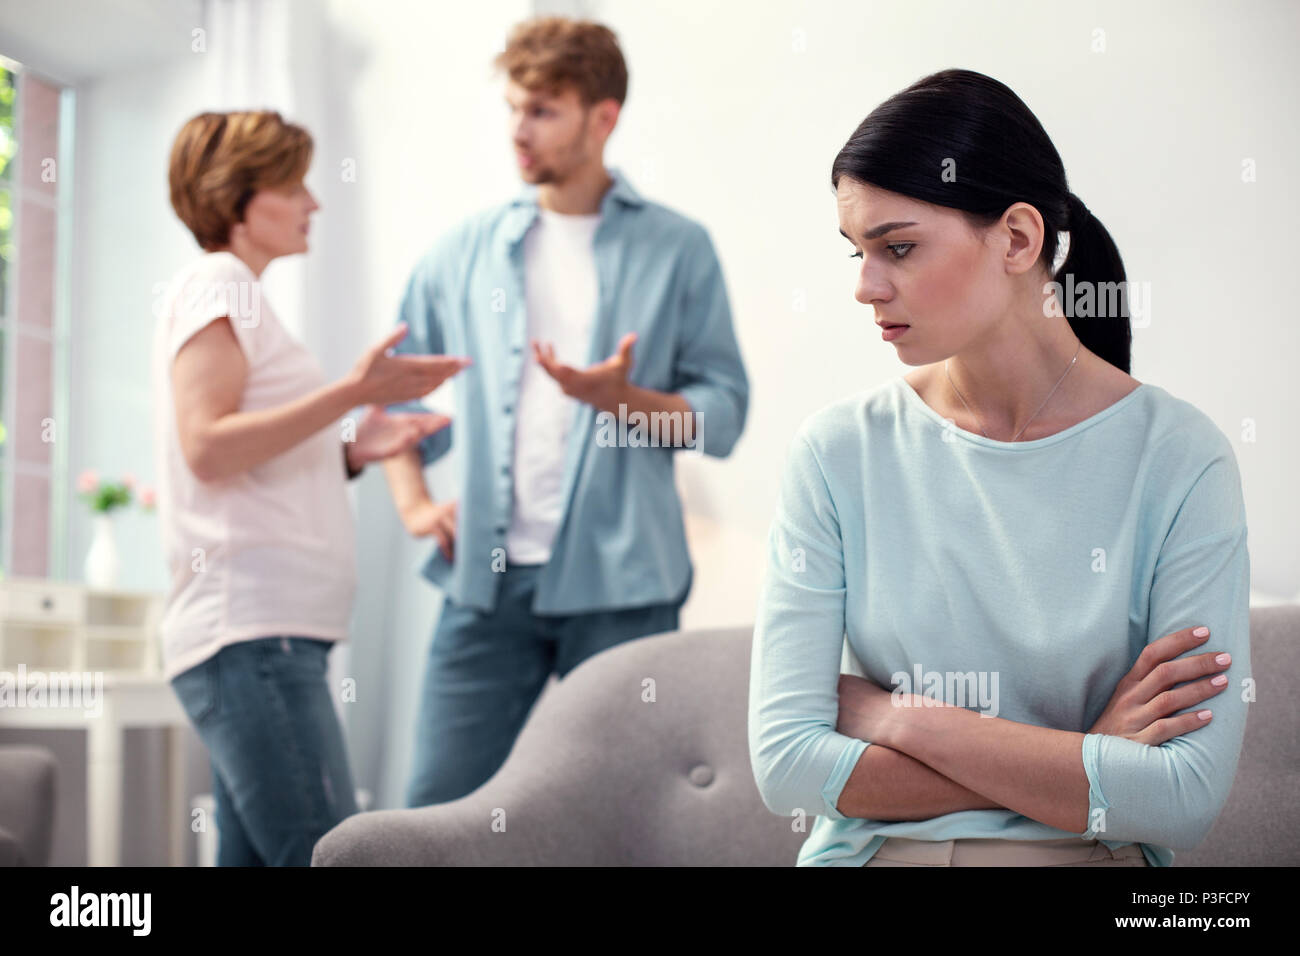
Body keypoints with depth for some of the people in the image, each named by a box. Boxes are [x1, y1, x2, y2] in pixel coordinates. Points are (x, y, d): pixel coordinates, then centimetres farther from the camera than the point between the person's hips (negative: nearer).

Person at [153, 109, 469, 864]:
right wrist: (354, 391, -18)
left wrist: (353, 451, 11)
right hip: (250, 630, -10)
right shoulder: (214, 285, -3)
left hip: (266, 631, 10)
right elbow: (207, 448, -17)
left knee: (252, 853, 8)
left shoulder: (239, 296, 24)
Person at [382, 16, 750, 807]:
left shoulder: (678, 249, 3)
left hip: (620, 588, -2)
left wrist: (621, 398, -17)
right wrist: (413, 500, 7)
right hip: (488, 578, 3)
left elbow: (724, 415, 0)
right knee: (439, 807, 2)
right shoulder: (468, 249, 11)